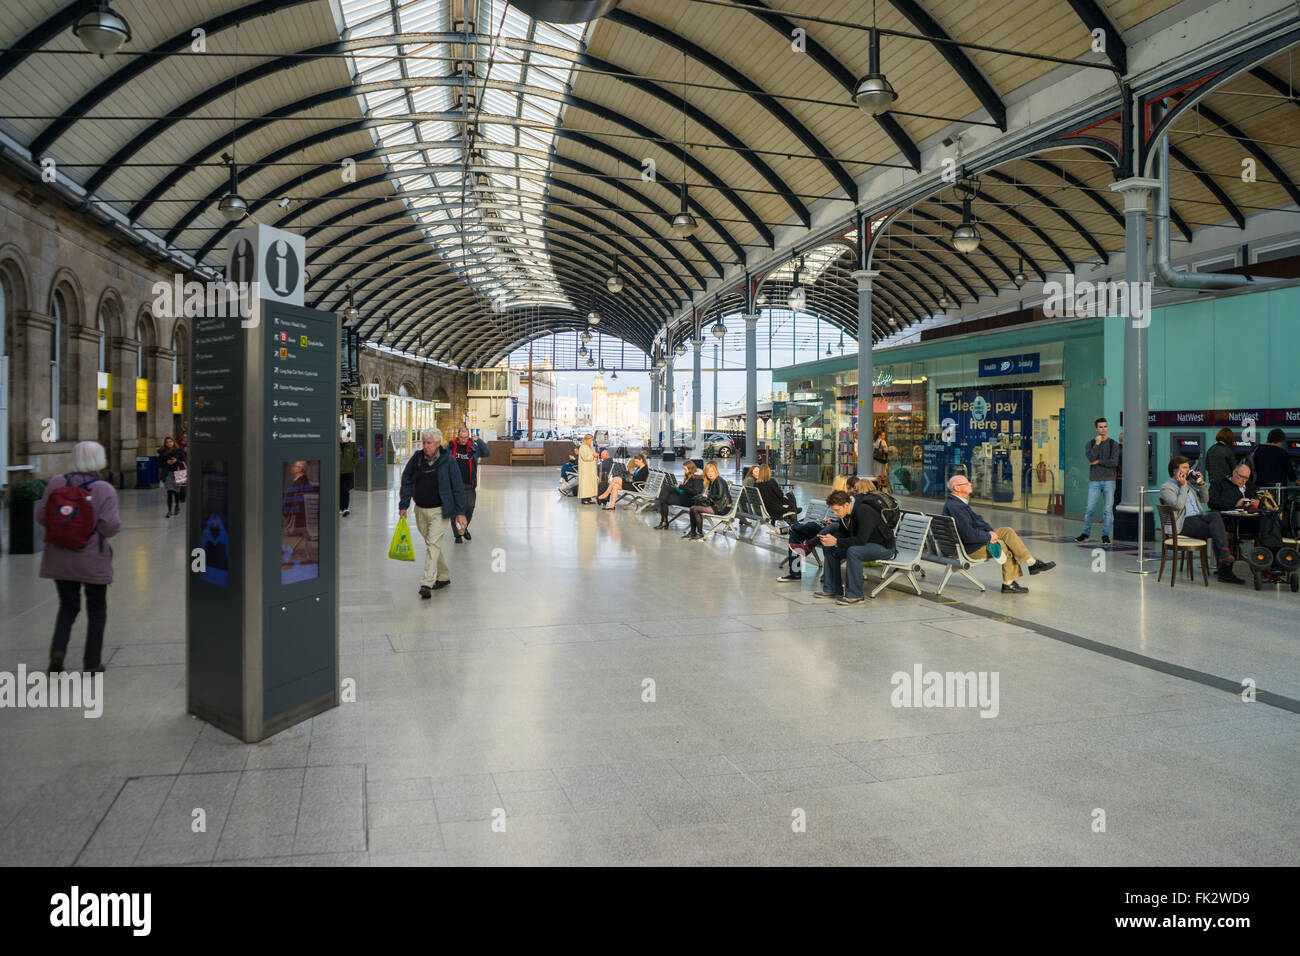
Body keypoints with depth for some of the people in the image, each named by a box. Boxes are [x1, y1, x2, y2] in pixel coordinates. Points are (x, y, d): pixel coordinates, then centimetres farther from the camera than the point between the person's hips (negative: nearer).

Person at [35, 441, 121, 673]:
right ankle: (92, 663, 16)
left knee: (68, 606, 20)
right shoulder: (105, 490, -15)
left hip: (60, 558, 3)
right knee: (97, 610, 13)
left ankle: (58, 649, -2)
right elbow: (110, 526, -19)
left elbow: (41, 516, 0)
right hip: (93, 560, -3)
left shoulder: (56, 483, -4)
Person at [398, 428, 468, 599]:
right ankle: (443, 577, 31)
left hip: (440, 511, -5)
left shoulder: (448, 460, -9)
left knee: (433, 544, -14)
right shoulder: (416, 459, 1)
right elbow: (406, 481, 10)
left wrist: (460, 512, -7)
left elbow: (458, 487, -6)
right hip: (421, 510, 5)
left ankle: (427, 584, -16)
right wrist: (403, 505, 5)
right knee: (431, 544, 15)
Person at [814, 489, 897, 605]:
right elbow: (843, 532, 9)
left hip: (884, 547, -9)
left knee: (853, 551, -35)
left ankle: (855, 595, -26)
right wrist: (831, 537, -13)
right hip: (865, 543, 9)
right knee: (830, 549, 2)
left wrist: (836, 542, -32)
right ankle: (832, 589, 9)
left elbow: (861, 540, -33)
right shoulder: (845, 512, -3)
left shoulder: (863, 512, -29)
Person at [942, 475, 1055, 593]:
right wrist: (989, 537, -14)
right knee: (1008, 547, -6)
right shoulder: (954, 507, -26)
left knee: (1008, 531, 3)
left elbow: (977, 520, 19)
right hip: (969, 548, -10)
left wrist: (990, 530, 0)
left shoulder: (960, 502, 10)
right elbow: (968, 535, -29)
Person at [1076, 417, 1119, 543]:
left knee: (1108, 509, 0)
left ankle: (1105, 535, 9)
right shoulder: (1090, 443, 6)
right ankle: (1085, 533, 12)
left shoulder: (1114, 444, 4)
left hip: (1109, 481, 0)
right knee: (1089, 508, -1)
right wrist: (1097, 444, -13)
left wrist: (1098, 461, -6)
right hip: (1094, 481, 0)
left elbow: (1114, 462, -8)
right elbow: (1090, 458, -12)